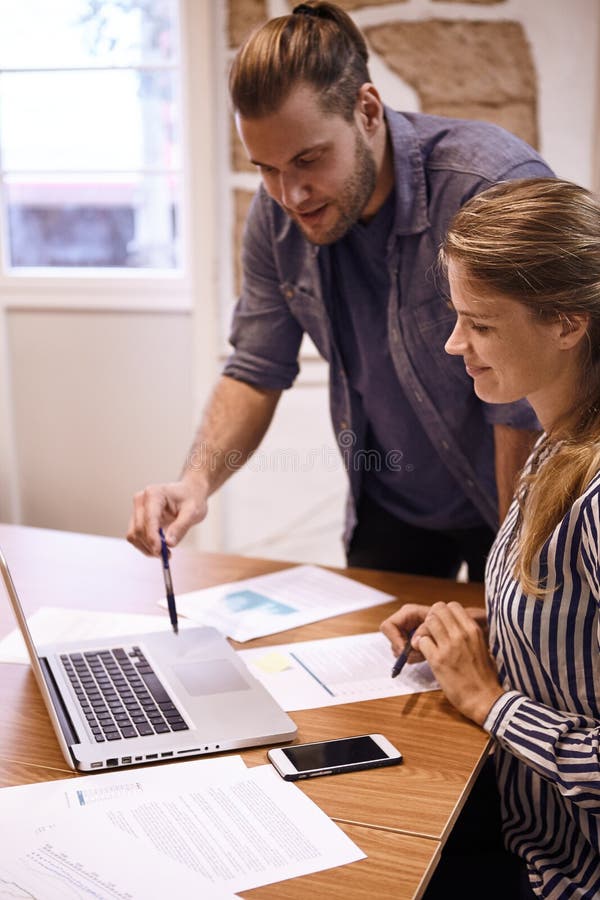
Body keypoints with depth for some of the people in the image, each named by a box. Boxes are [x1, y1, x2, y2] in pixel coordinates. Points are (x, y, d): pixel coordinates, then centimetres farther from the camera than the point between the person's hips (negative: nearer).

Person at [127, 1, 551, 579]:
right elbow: (256, 372, -4)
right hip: (389, 505, 5)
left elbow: (527, 413, -27)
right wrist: (195, 482, -21)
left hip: (510, 508, -4)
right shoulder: (276, 213, -12)